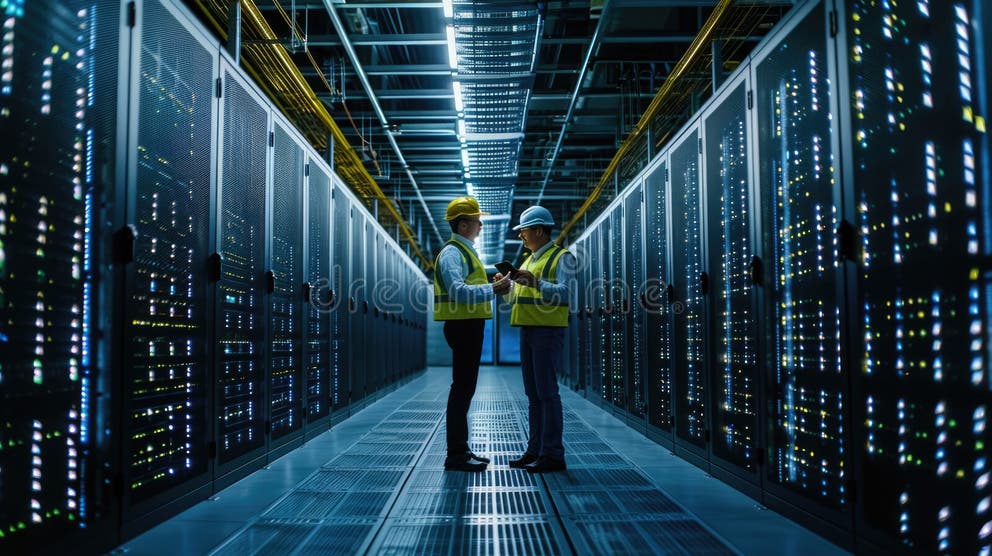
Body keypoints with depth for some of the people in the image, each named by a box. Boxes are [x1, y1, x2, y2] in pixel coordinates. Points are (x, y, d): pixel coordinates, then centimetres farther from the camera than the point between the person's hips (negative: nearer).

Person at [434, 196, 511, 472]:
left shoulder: (465, 251, 20)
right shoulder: (452, 252, -12)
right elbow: (459, 291, -24)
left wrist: (494, 288, 8)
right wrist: (492, 290, -26)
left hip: (470, 326, 10)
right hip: (463, 326, -10)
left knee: (465, 389, 14)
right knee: (461, 389, -7)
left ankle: (461, 449, 22)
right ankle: (456, 455, -1)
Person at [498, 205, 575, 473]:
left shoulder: (562, 257, -5)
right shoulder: (528, 260, 20)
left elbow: (565, 293, -20)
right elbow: (515, 301, 24)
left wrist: (536, 282, -30)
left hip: (548, 331, -9)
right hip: (527, 331, 9)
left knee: (547, 392, -8)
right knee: (533, 394, 11)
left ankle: (552, 455, -3)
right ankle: (535, 450, 18)